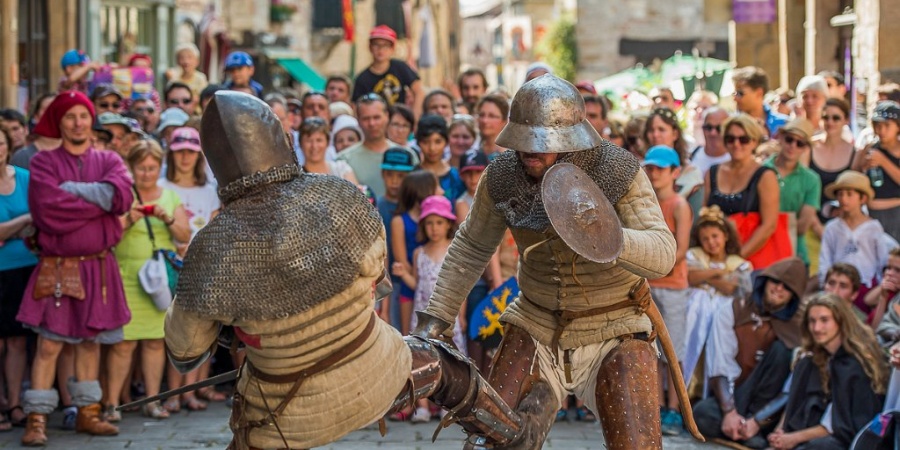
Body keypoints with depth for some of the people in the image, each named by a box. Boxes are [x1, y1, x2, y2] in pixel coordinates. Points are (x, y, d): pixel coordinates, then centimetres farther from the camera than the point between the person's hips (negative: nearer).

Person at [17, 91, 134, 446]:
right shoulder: (44, 162, -2)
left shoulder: (109, 162, 7)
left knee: (91, 341, 11)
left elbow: (122, 195, -14)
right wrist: (100, 201, -11)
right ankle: (36, 419, -6)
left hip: (99, 267, 4)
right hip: (56, 267, -3)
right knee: (49, 344, -7)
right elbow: (49, 211, -18)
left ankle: (87, 413, 19)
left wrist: (73, 189, -15)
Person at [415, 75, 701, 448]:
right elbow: (472, 247, 7)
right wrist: (437, 314, 3)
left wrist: (604, 237, -46)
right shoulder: (502, 176, -9)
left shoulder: (619, 172, -19)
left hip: (614, 330, -3)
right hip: (535, 329, 3)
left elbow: (663, 255, -28)